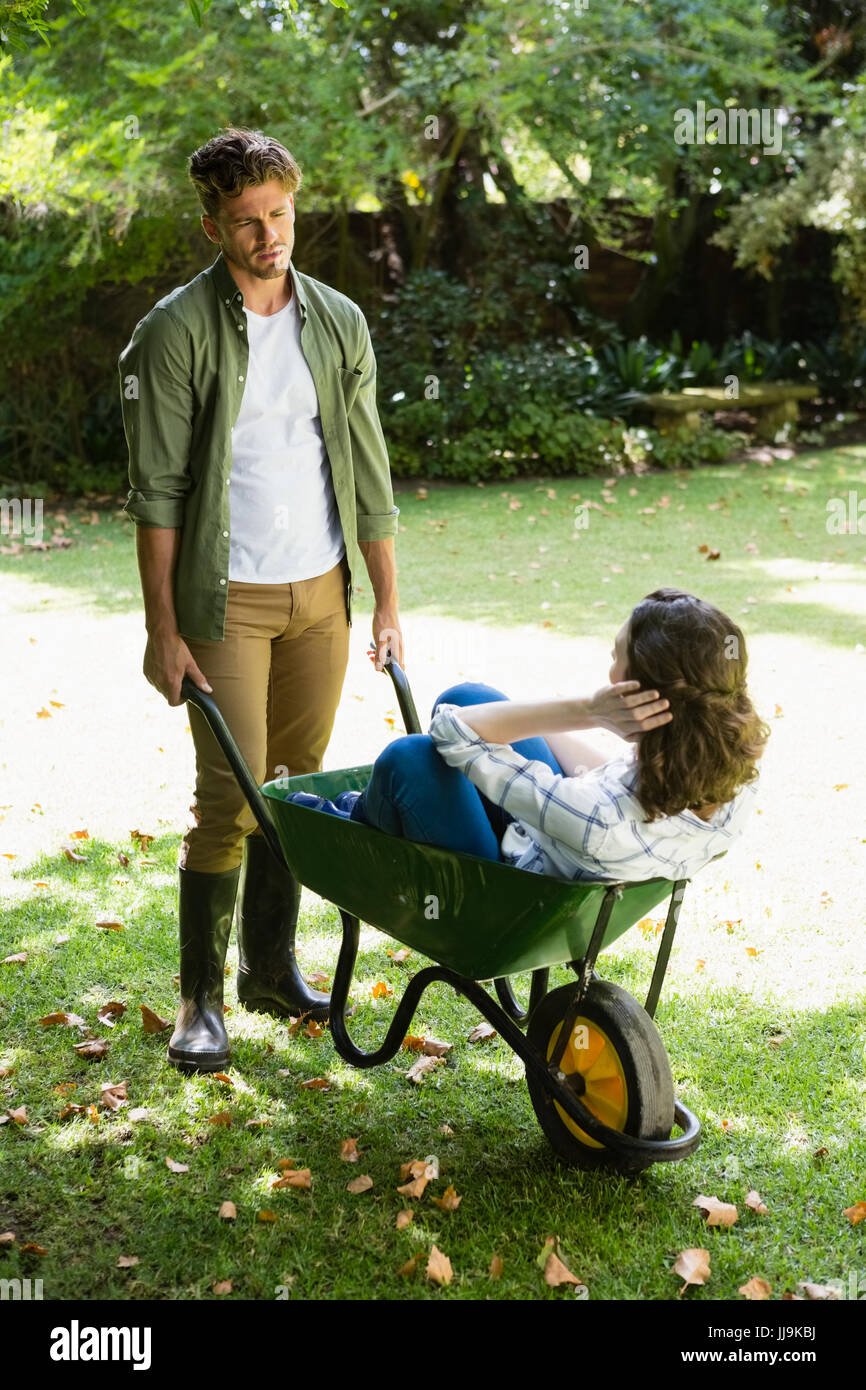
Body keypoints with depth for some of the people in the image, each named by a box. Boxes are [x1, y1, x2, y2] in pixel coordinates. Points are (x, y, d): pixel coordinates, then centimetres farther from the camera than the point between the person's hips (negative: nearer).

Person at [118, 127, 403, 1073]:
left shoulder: (338, 322, 7)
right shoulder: (177, 331, -7)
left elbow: (367, 471, 10)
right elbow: (157, 490, -8)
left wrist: (387, 602, 7)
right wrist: (162, 627, -11)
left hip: (322, 592, 5)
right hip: (228, 597, -4)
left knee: (298, 787, 11)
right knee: (230, 797, -5)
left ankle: (271, 966, 25)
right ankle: (200, 999, 7)